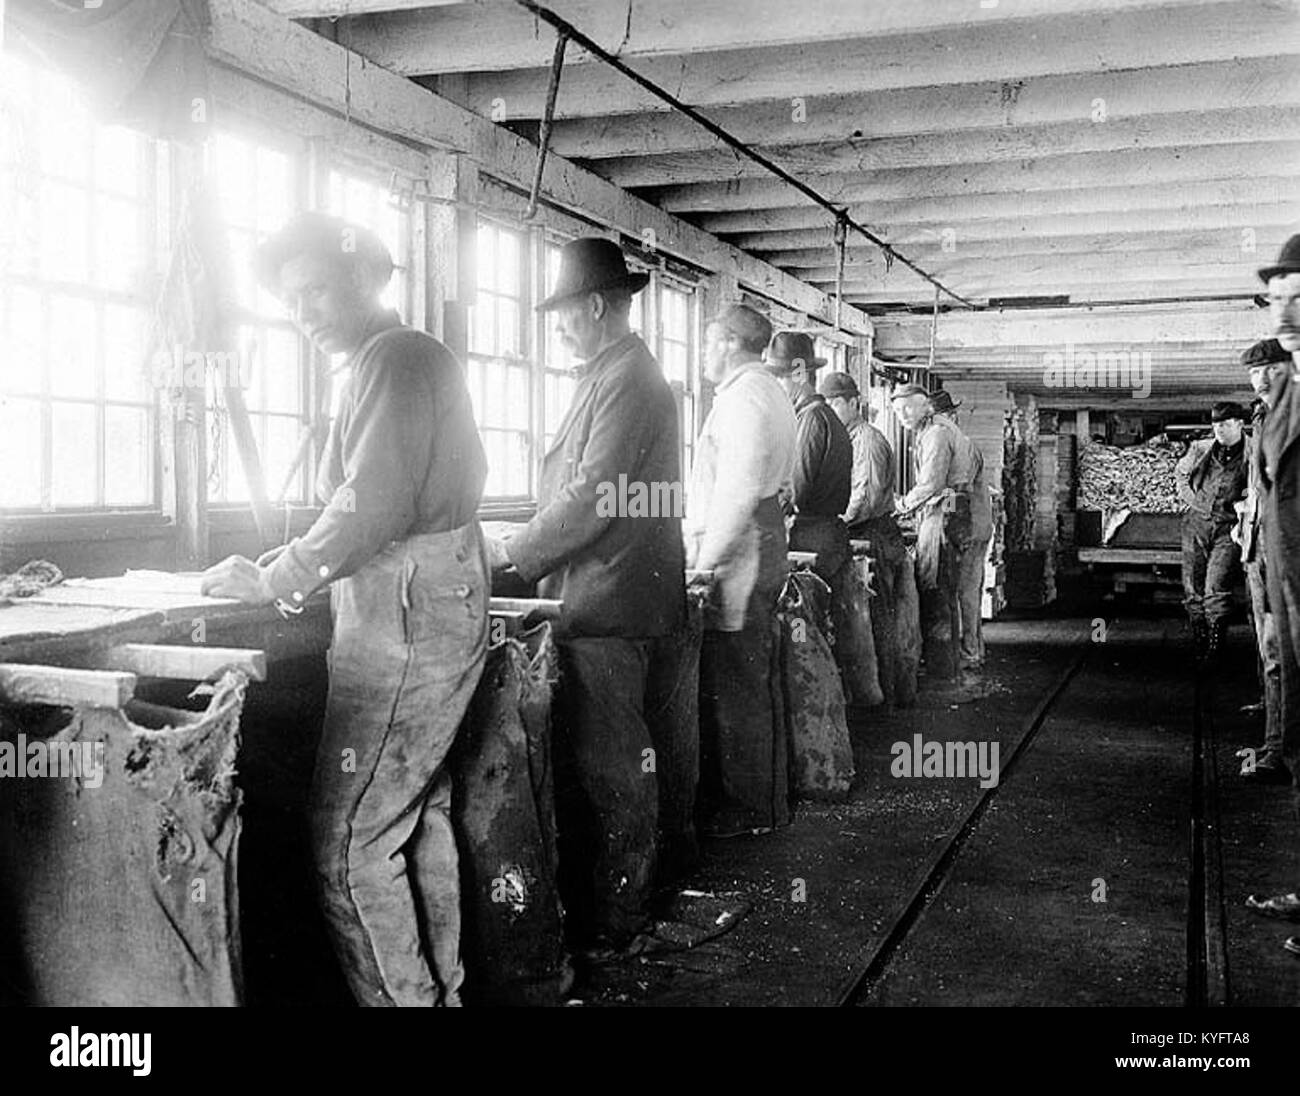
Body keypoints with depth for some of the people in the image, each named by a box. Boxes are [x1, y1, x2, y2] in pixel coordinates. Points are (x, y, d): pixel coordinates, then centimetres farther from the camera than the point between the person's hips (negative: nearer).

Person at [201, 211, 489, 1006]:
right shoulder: (415, 358, 19)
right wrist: (293, 563, 14)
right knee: (422, 817, 17)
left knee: (350, 844, -7)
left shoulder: (397, 358, -12)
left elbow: (374, 510, -21)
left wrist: (271, 583, -12)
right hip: (430, 613, 11)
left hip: (405, 627, -11)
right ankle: (440, 988, 29)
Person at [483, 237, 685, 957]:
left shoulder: (627, 379, -14)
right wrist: (528, 549, 15)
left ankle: (615, 924, 9)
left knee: (609, 762, -2)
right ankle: (600, 899, 25)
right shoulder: (616, 373, 18)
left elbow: (592, 497, -20)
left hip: (608, 603, -10)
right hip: (598, 598, 10)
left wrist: (513, 553, -10)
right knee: (602, 755, 14)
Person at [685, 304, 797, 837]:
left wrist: (705, 560, -18)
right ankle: (762, 800, 24)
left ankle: (751, 808, 5)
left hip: (736, 554, -11)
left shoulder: (744, 395, -13)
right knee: (752, 681, 15)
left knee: (736, 687, -3)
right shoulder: (767, 391, 19)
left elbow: (739, 488, -22)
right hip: (762, 544, 11)